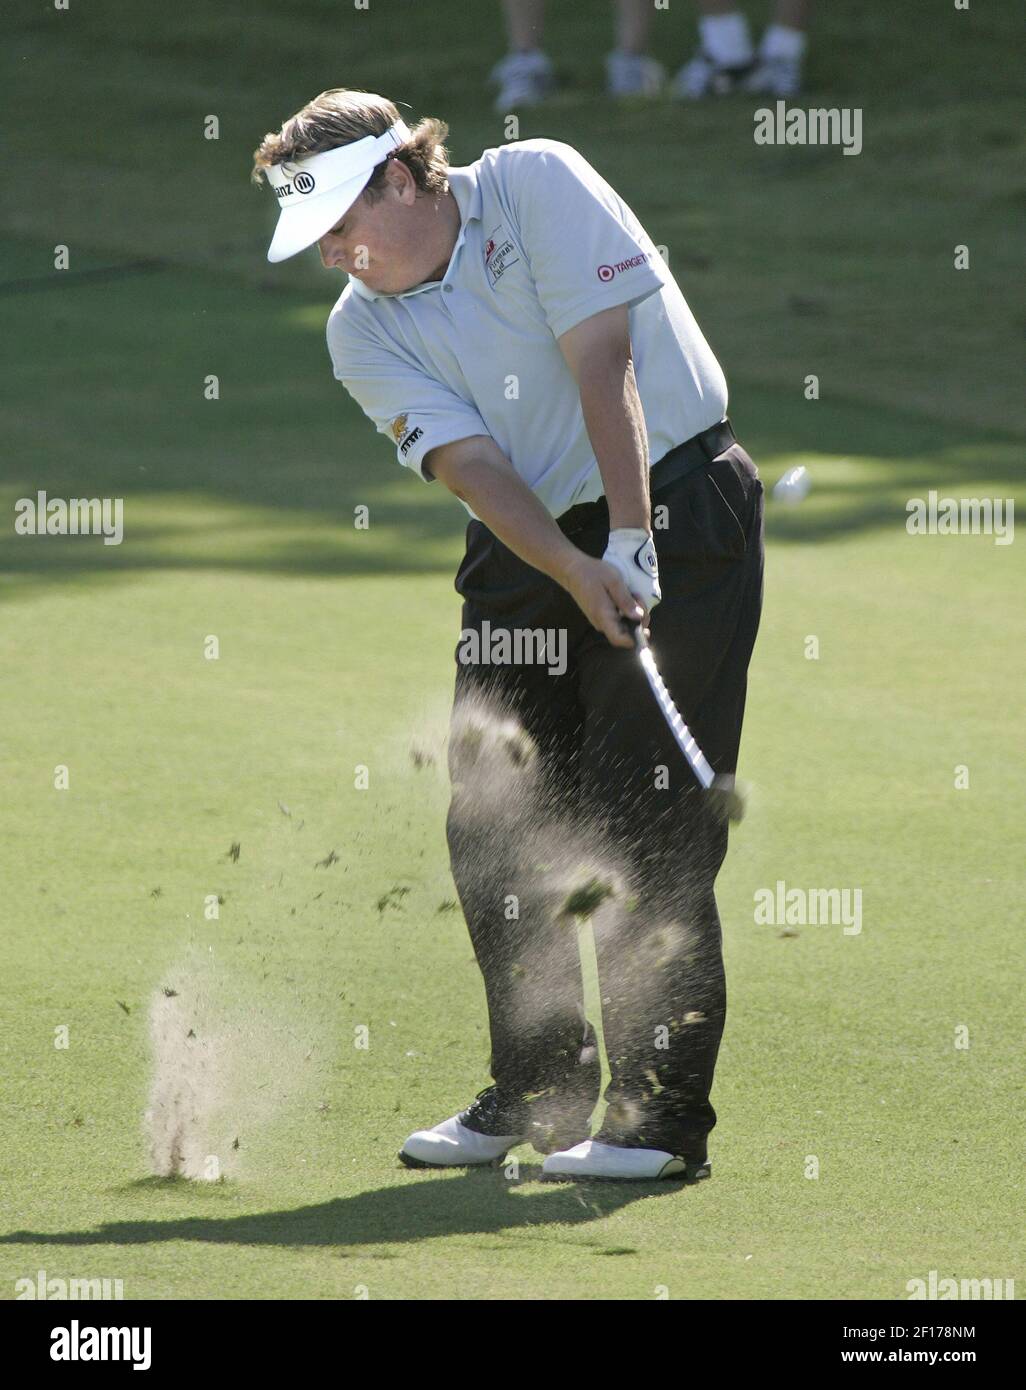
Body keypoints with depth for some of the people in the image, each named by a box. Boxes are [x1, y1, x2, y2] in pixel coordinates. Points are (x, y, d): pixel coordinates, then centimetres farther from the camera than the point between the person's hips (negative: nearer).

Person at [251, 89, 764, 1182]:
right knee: (490, 823, 3)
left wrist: (631, 541, -22)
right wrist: (579, 576, -27)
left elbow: (601, 363, -17)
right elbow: (473, 463, -12)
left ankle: (665, 1118, -7)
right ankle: (535, 1091, 19)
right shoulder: (361, 331, 0)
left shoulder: (535, 185, -11)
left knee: (646, 826, -10)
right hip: (527, 549, 6)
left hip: (674, 511, -6)